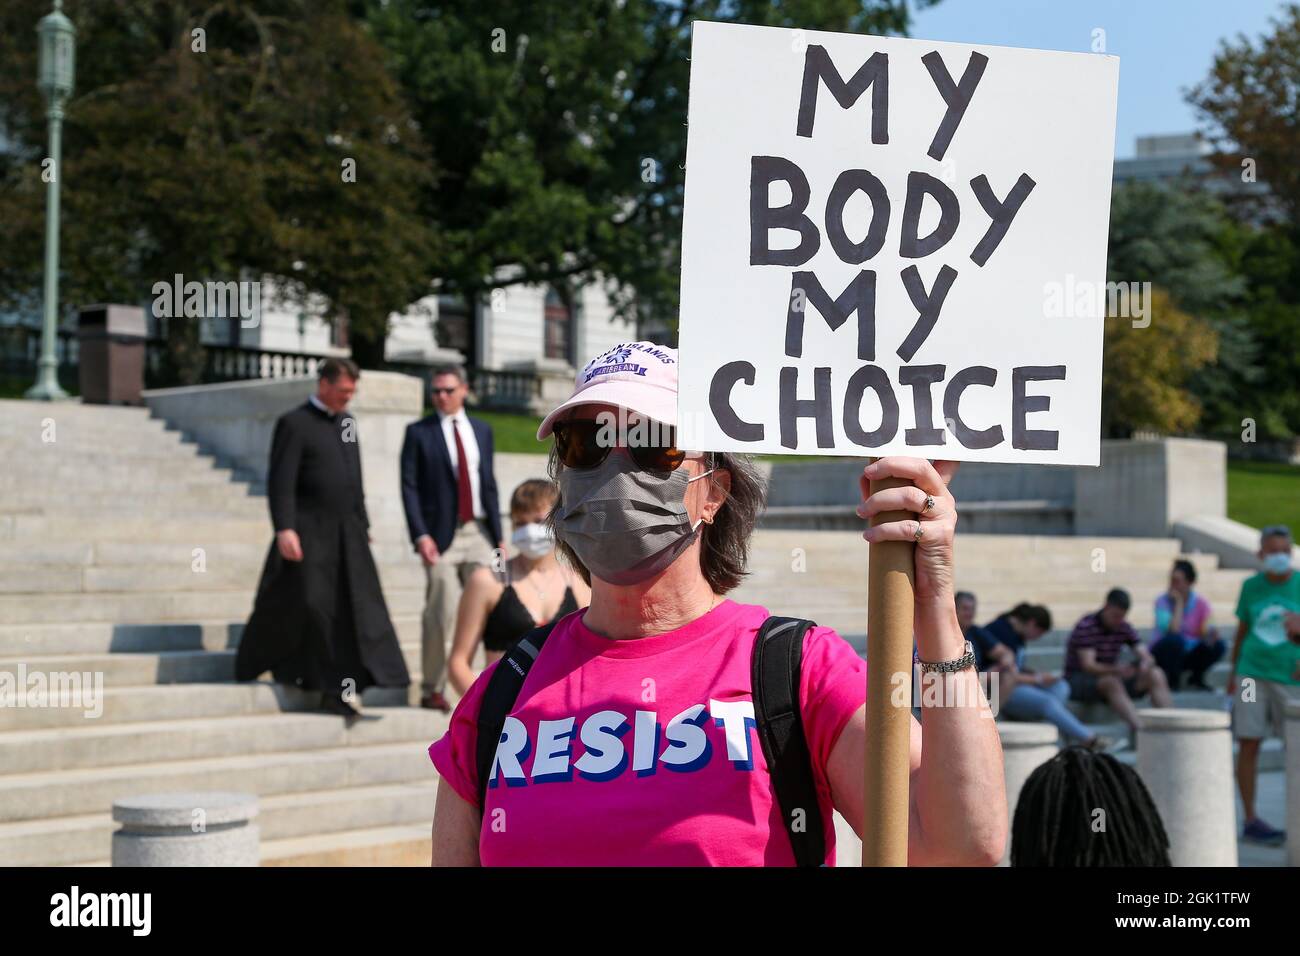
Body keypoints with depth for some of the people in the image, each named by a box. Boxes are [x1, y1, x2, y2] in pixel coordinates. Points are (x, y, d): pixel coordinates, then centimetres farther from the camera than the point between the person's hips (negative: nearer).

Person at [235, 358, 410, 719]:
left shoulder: (347, 422, 16)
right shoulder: (294, 424, -5)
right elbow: (281, 482, -12)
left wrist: (363, 523, 20)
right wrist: (284, 529, -22)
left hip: (348, 534, 6)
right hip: (310, 534, -6)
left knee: (355, 610, -3)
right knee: (308, 606, -3)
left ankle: (340, 690, -1)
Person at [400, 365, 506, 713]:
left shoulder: (482, 430, 14)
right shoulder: (418, 433, 2)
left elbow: (489, 485, 15)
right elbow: (409, 486, -3)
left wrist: (498, 537, 10)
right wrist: (420, 535, -13)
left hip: (478, 532, 4)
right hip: (441, 535, -4)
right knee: (441, 615, -5)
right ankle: (432, 691, 5)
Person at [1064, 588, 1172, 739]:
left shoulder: (1124, 628, 3)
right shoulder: (1086, 627, -16)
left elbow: (1147, 657, -4)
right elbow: (1088, 665, -27)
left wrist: (1145, 665, -30)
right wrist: (1116, 670, -45)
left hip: (1111, 676, 6)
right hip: (1079, 680, -6)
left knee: (1156, 675, -12)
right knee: (1110, 682, -39)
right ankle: (1138, 729, -54)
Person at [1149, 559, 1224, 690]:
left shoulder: (1201, 604, -4)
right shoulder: (1163, 601, -14)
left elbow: (1205, 630, -14)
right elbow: (1173, 630, -29)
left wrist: (1211, 634, -37)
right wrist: (1179, 602, -22)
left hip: (1188, 654, 3)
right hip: (1164, 653, -3)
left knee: (1218, 645, -22)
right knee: (1174, 639, -35)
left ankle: (1196, 678, 1)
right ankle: (1172, 682, -13)